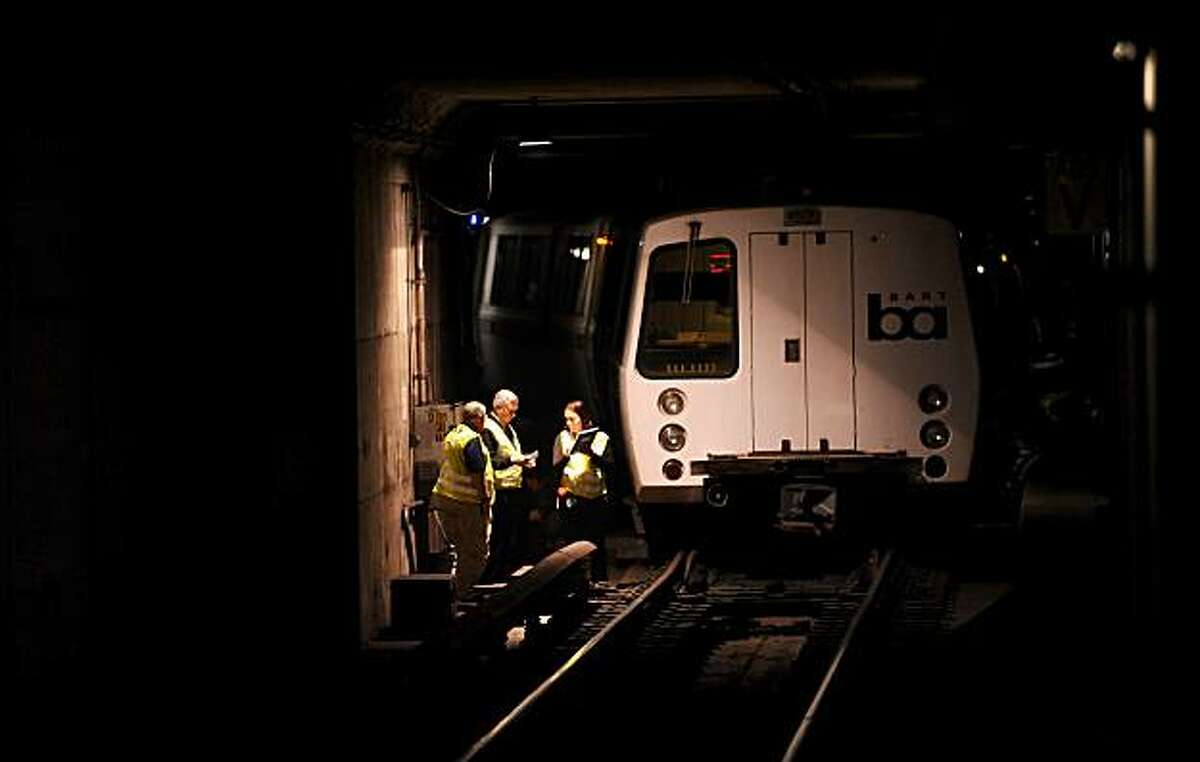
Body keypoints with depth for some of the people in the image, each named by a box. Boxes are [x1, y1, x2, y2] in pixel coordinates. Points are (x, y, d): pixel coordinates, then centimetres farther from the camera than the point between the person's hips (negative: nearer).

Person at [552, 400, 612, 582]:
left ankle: (599, 580, 9)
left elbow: (608, 463, -7)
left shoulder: (600, 437, 2)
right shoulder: (562, 437, 8)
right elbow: (556, 468, 5)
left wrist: (590, 452, -18)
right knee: (572, 541, -1)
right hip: (570, 497, 1)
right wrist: (565, 458, -13)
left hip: (595, 496, -1)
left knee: (597, 542, 1)